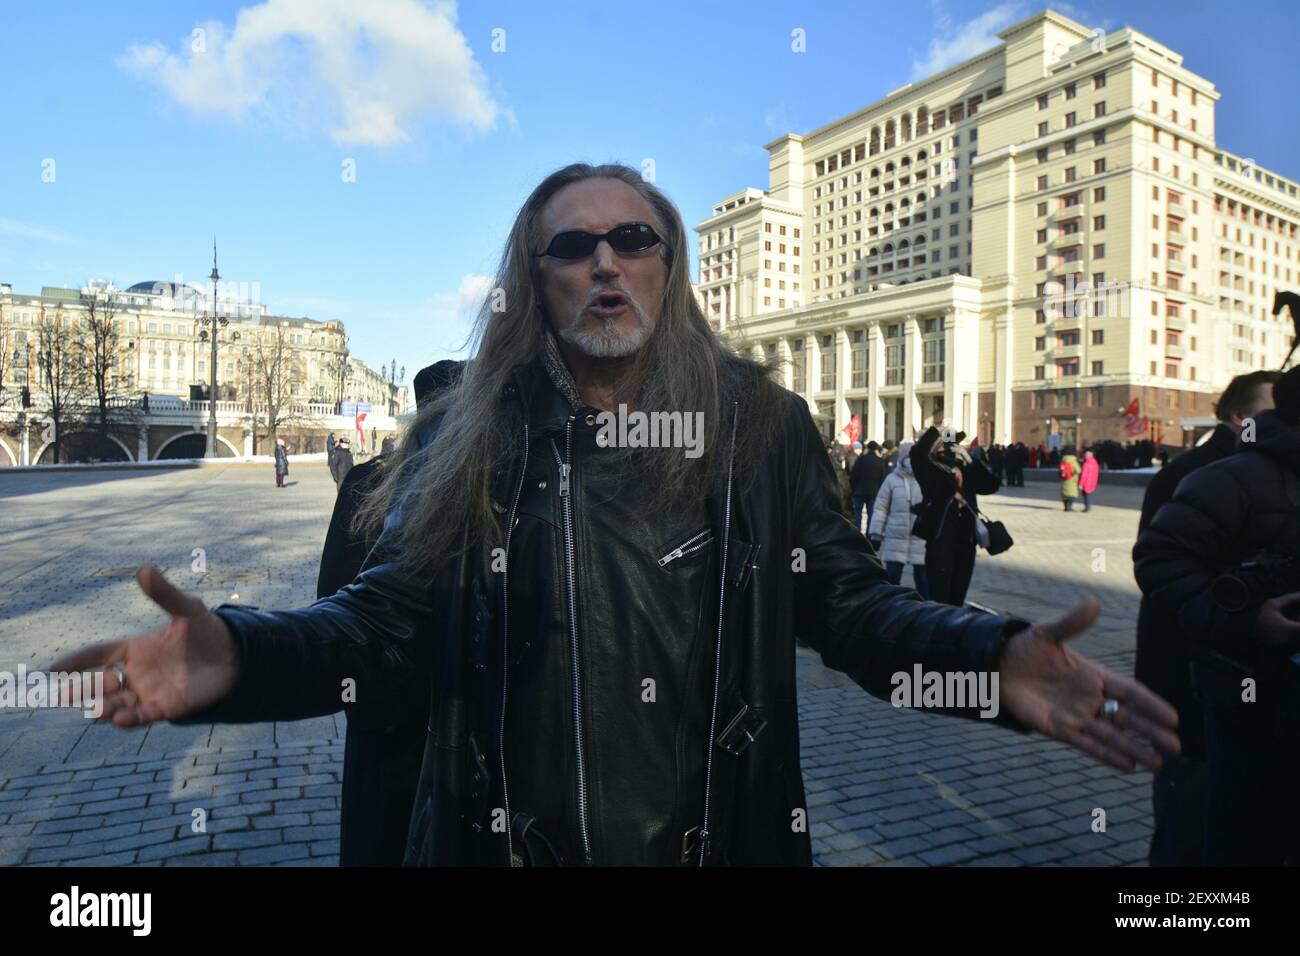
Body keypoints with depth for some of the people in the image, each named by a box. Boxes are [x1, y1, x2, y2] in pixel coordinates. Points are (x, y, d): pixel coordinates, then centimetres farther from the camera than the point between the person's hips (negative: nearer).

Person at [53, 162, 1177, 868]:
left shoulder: (765, 425, -4)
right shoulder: (467, 437, -3)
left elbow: (851, 602, -5)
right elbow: (389, 619, -5)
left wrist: (991, 658, -23)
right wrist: (241, 653, -24)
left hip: (720, 837, 1)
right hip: (496, 836, 1)